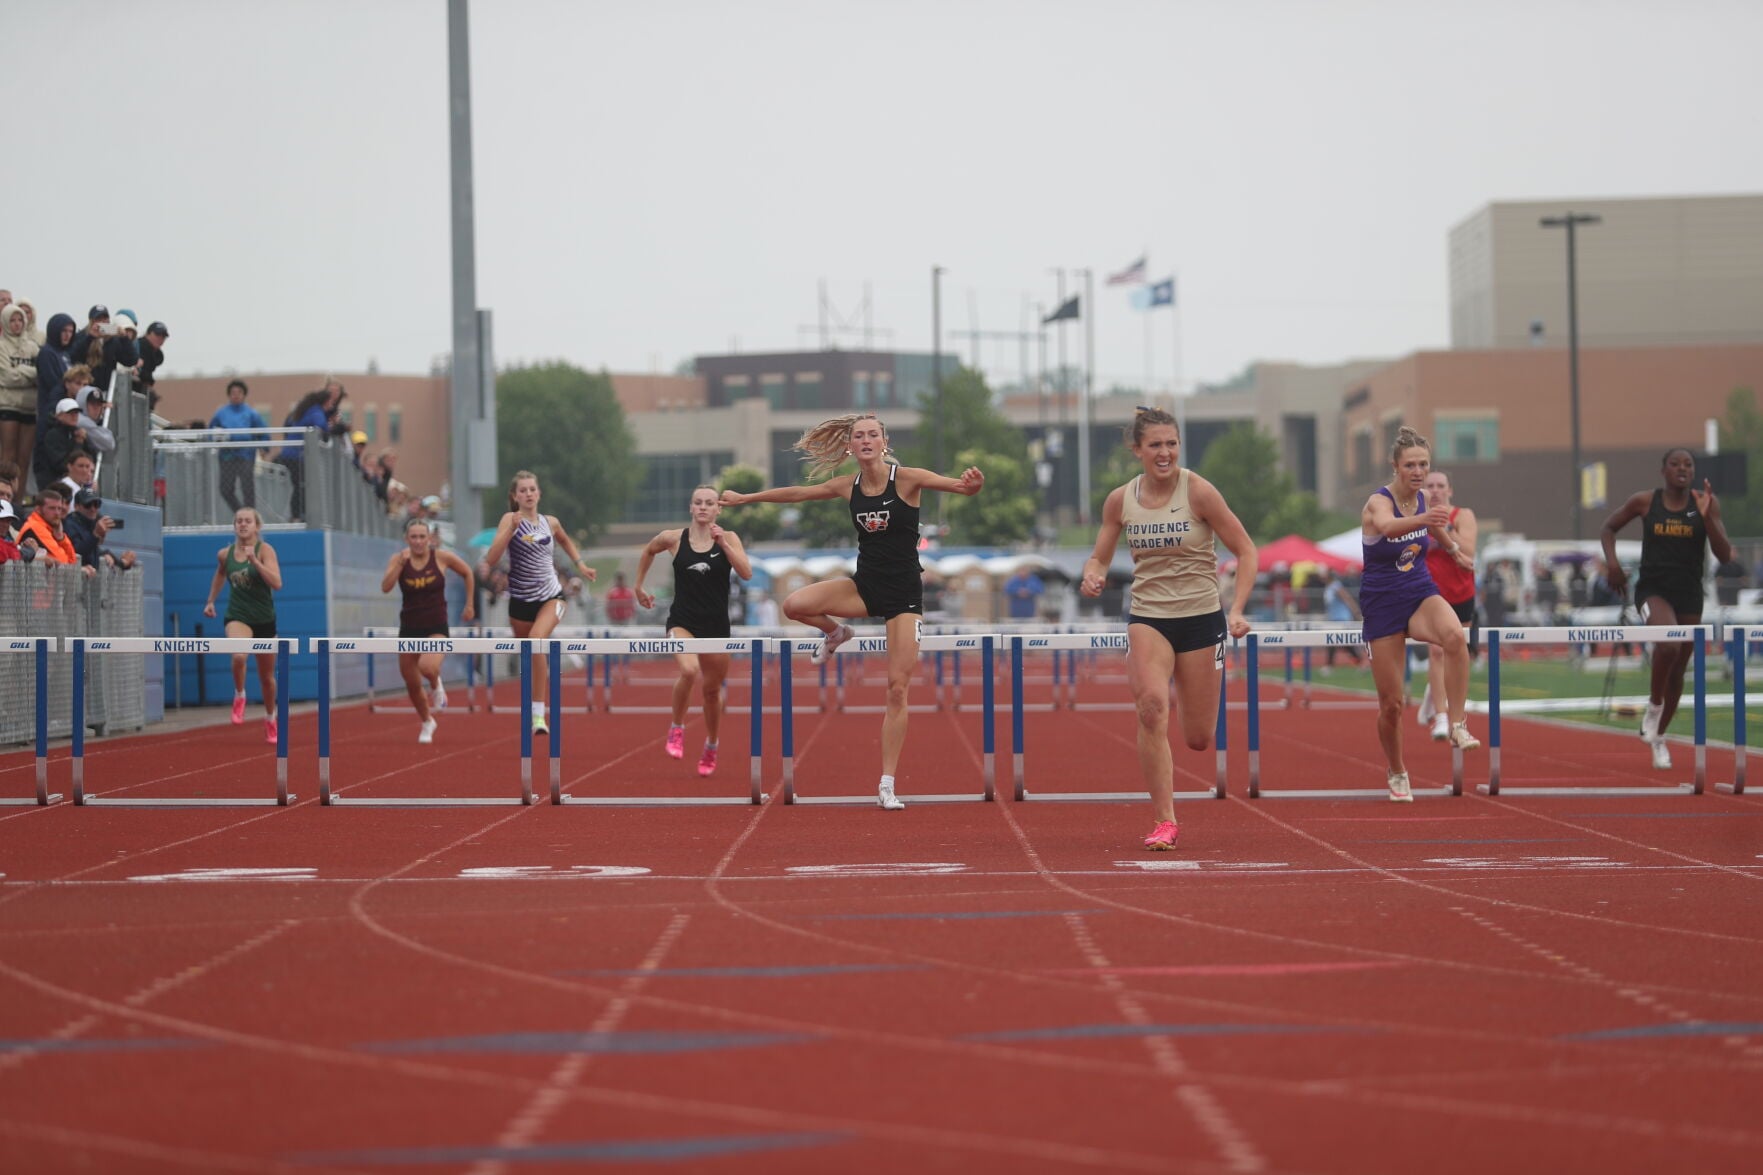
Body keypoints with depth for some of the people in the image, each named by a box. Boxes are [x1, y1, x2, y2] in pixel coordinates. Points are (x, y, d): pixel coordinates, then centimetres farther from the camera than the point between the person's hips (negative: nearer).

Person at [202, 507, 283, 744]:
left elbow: (277, 583, -23)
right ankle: (239, 696, -7)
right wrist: (211, 601, 23)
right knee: (238, 656, -33)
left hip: (264, 619, 0)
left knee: (267, 676, 12)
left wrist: (254, 560, -29)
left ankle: (270, 720, 35)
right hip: (238, 617, 0)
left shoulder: (265, 550, -10)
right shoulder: (225, 554, 0)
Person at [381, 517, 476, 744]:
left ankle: (436, 686, 5)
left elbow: (468, 573, 10)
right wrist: (400, 563, -28)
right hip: (409, 629, 3)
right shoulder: (399, 559, -5)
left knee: (427, 666, -32)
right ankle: (427, 724, 37)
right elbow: (385, 587, -19)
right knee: (412, 685, 10)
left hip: (436, 629, -3)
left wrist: (469, 605, 11)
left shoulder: (442, 557, -7)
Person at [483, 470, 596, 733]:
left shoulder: (550, 523, 5)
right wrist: (511, 529, -26)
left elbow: (566, 541, 30)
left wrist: (581, 565, 21)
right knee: (528, 660, 12)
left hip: (551, 597, 0)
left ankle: (539, 715, -28)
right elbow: (491, 559, -18)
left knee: (536, 641, -27)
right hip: (520, 601, 0)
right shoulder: (510, 519, -5)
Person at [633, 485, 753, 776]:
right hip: (683, 621, -1)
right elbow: (648, 552, 19)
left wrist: (723, 543, -24)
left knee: (711, 690, 13)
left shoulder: (728, 538, -3)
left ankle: (711, 747, 37)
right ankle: (677, 728, -5)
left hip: (716, 625, 1)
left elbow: (746, 573, -16)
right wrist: (639, 586, 22)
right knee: (689, 671, -29)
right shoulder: (674, 538, -2)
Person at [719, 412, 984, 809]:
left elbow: (961, 485, -22)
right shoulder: (848, 486, 1)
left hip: (904, 591, -3)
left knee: (898, 688, -7)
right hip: (865, 585, 3)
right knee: (794, 605, -23)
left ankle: (887, 785, 0)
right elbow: (796, 493, 14)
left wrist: (972, 485, -46)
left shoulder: (907, 479, -11)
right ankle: (835, 634, 13)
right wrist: (744, 498, 22)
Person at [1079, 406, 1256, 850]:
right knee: (1152, 706, -26)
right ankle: (1163, 822, -20)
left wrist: (1237, 610, -16)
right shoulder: (1120, 501, 0)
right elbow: (1099, 557, 10)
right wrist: (1093, 576, -14)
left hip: (1201, 618, -1)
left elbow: (1246, 552, -5)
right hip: (1147, 617, 1)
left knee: (1199, 739, 4)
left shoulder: (1199, 492, -9)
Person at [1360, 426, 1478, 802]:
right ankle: (1397, 774, 28)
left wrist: (1456, 551, 41)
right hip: (1382, 603, -3)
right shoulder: (1379, 502, -19)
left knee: (1454, 636, -34)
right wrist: (1422, 519, -65)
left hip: (1421, 594, 3)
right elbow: (1387, 525, -46)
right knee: (1392, 703, 2)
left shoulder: (1424, 499, -1)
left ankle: (1457, 727, -26)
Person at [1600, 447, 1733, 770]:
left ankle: (1658, 737, 33)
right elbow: (1609, 527, 12)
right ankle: (1653, 707, -8)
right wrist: (1612, 563, -4)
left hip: (1689, 594, 3)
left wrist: (1707, 517, -19)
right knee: (1668, 644, -32)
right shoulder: (1645, 501, -3)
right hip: (1653, 589, -3)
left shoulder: (1707, 503, -2)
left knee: (1677, 671, 12)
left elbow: (1724, 555, -7)